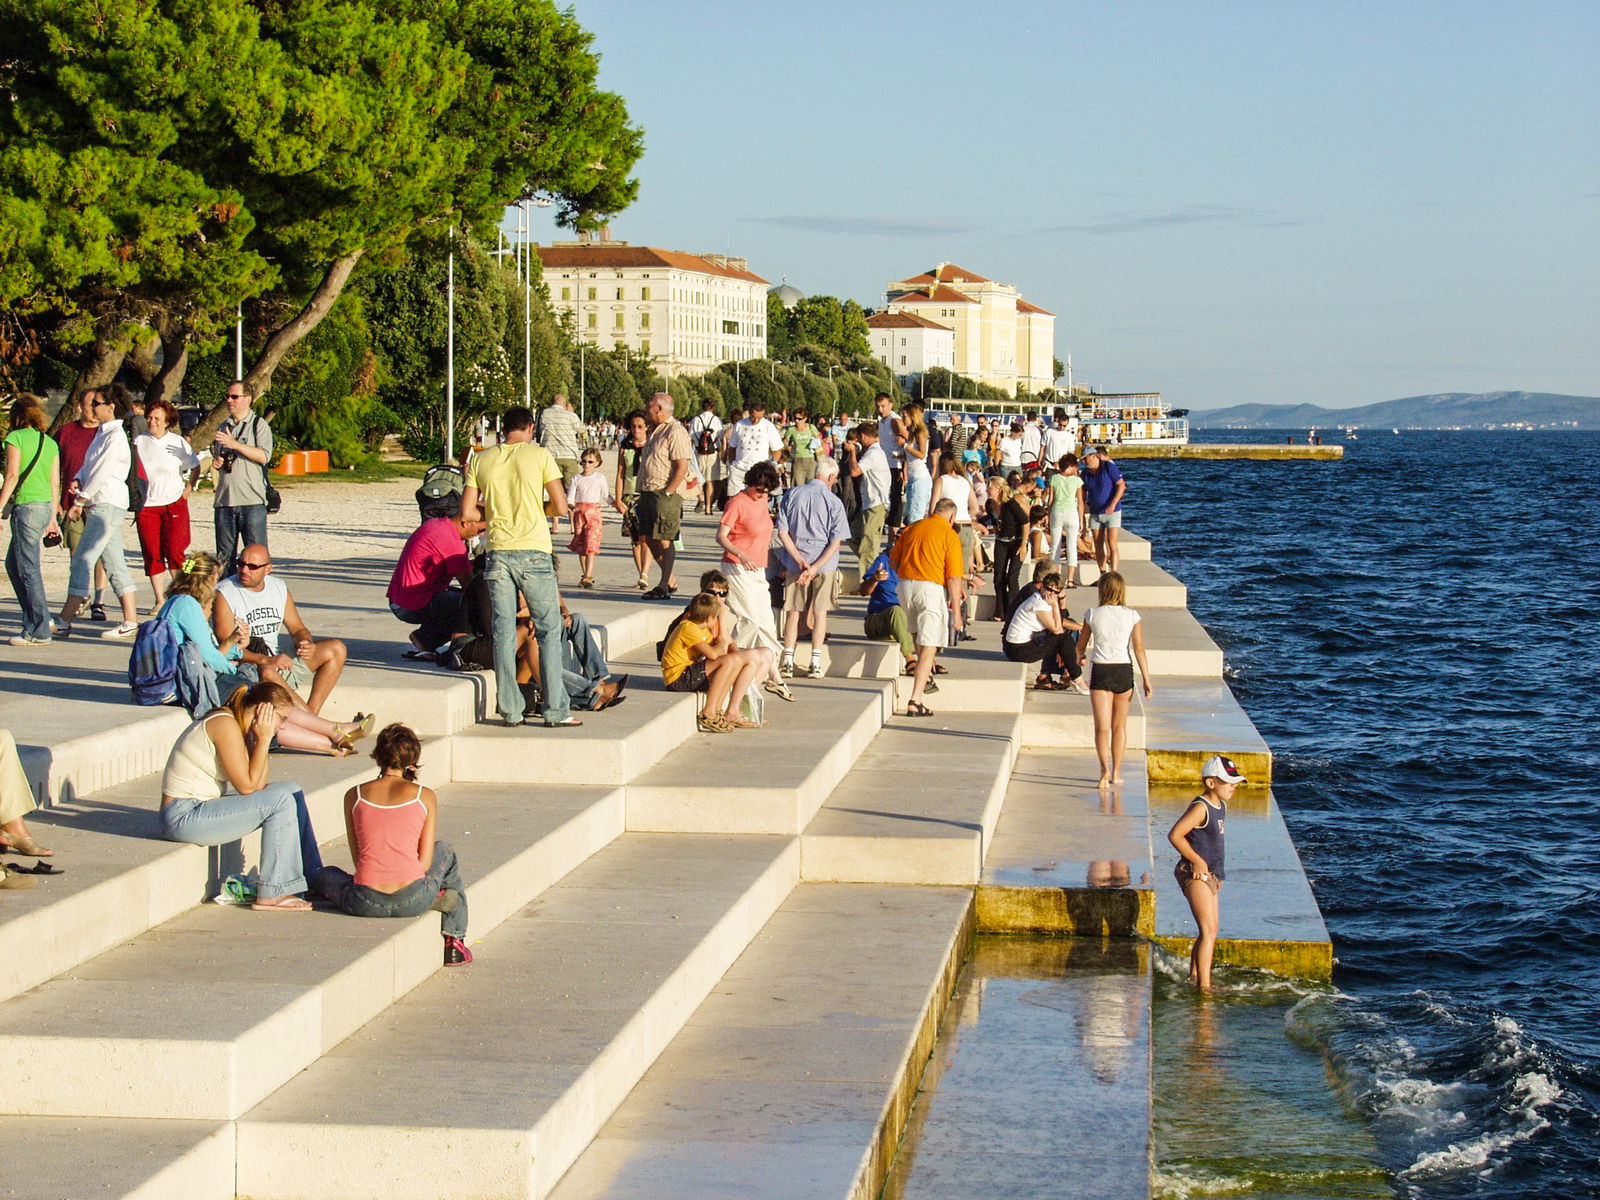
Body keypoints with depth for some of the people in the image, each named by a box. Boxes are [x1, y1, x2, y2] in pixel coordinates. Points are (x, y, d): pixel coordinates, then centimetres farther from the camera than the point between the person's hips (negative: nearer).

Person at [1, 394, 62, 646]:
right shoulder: (50, 443, 15)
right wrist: (52, 519, 20)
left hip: (26, 506, -7)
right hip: (46, 506, 7)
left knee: (28, 569, -5)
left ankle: (39, 632, -8)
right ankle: (33, 620, 16)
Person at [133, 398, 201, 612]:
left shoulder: (178, 442, 1)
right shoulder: (139, 441, 5)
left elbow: (195, 467, 13)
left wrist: (189, 488, 3)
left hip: (174, 504, -2)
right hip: (146, 506, 2)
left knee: (174, 552, -6)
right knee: (152, 555, 0)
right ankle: (159, 600, 6)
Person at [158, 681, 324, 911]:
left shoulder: (241, 727, 12)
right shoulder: (225, 724, -17)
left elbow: (258, 785, 3)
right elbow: (247, 786, -18)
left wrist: (260, 741, -3)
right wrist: (263, 740, -12)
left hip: (202, 808, 10)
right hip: (184, 817, -10)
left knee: (291, 791, 8)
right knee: (280, 801, -18)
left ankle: (313, 877, 9)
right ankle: (272, 894, -13)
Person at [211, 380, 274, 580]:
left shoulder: (259, 425, 1)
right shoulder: (223, 427, 20)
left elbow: (264, 456, -12)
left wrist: (235, 444, -17)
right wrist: (217, 461, 6)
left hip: (252, 502, -6)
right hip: (224, 501, 6)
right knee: (224, 556, 6)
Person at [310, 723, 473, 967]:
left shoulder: (354, 795, 7)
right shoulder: (425, 796, 3)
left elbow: (357, 858, 10)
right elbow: (424, 863, 3)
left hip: (366, 904, 0)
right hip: (413, 900, 0)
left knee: (321, 876, 34)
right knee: (445, 852, 34)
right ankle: (454, 942, 36)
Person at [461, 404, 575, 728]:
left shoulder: (481, 461, 6)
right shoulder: (539, 456, -2)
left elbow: (467, 511, 6)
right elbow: (561, 507, -4)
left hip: (498, 553, 3)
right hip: (534, 553, -3)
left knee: (504, 632, 8)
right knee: (549, 630, 4)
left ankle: (510, 711, 8)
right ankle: (556, 710, 1)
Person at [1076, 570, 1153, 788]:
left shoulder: (1093, 614, -3)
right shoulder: (1132, 615, -3)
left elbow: (1081, 645, 10)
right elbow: (1139, 649, -4)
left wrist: (1080, 657, 33)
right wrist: (1146, 680, 1)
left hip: (1100, 672, -1)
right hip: (1124, 671, 1)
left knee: (1102, 727, -2)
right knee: (1119, 726, 16)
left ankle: (1105, 768, -23)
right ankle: (1116, 772, 21)